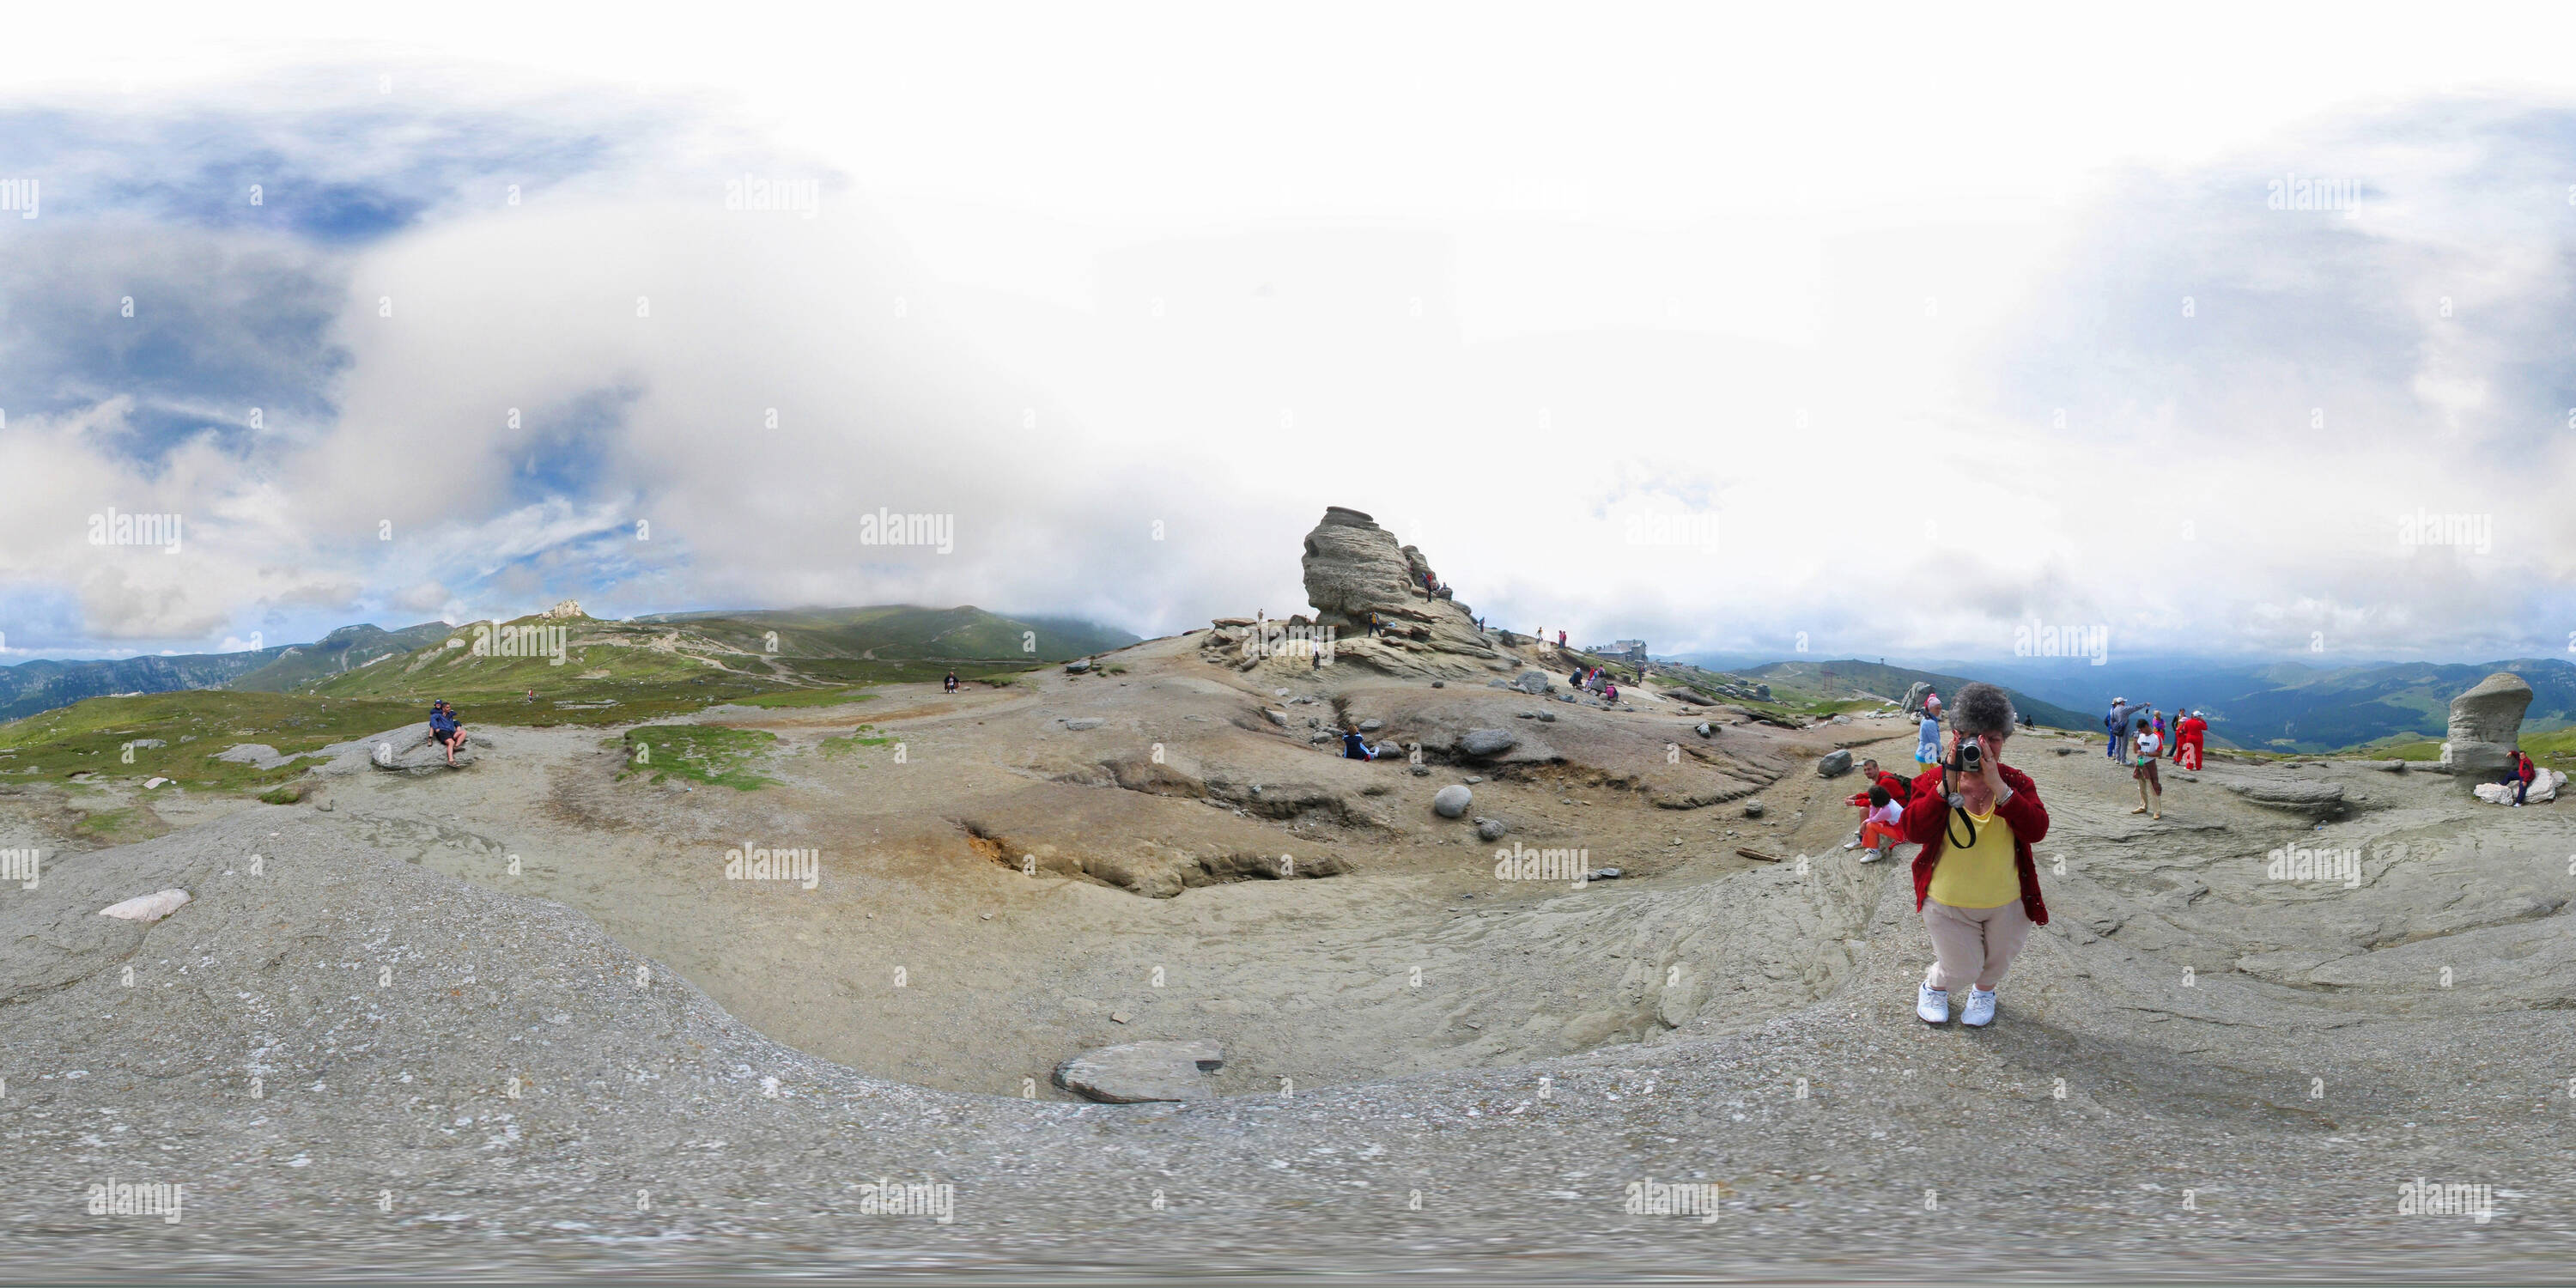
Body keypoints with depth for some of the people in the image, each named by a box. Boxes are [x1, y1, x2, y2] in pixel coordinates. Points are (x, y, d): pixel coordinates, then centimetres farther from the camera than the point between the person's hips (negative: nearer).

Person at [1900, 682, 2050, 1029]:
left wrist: (1998, 787, -33)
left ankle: (1984, 991, 55)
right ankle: (1933, 987, 40)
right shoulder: (1934, 781, -10)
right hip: (1947, 901, -2)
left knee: (1999, 960, 20)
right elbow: (1913, 831, -25)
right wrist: (1948, 785, -32)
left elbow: (2037, 831, -23)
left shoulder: (2017, 783, -7)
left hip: (2006, 901, 2)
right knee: (1961, 968, 5)